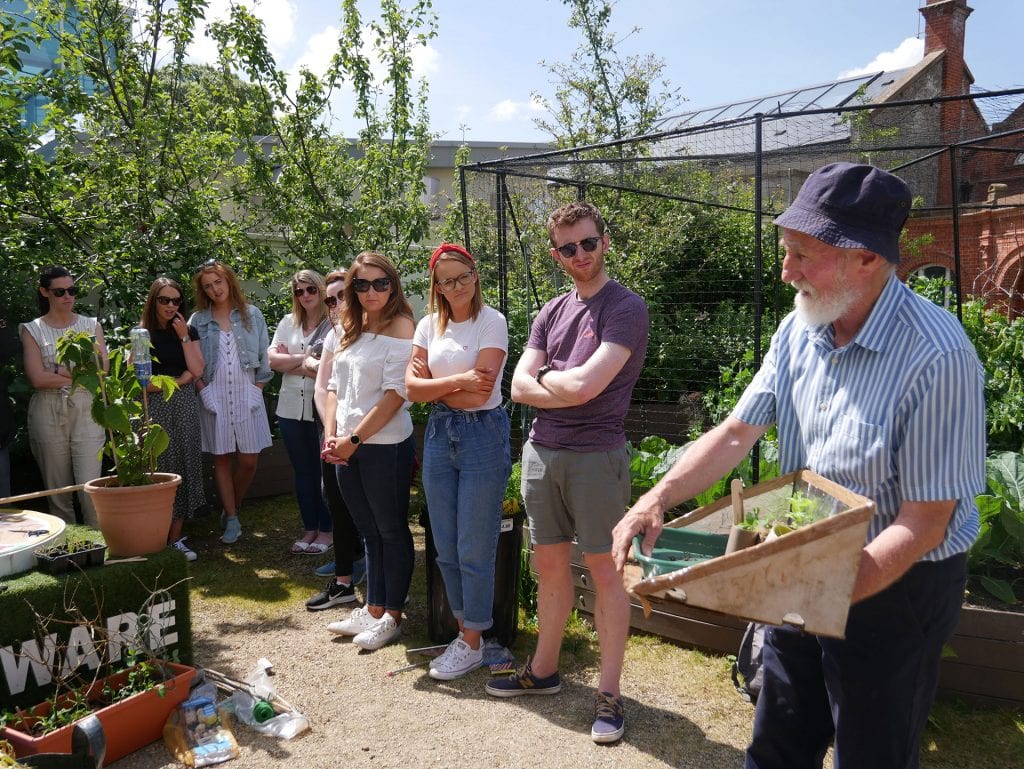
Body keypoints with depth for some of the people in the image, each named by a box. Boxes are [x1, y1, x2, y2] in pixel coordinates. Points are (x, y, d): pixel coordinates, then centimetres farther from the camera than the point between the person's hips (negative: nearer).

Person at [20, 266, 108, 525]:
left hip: (86, 409, 0)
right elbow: (37, 378, -6)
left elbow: (102, 370, -3)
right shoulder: (32, 330, 6)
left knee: (90, 486, -8)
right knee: (57, 489, 6)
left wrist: (59, 372, -8)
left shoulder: (91, 325, 10)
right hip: (48, 413, 0)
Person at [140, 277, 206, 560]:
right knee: (157, 471, -5)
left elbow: (197, 370, -1)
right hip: (153, 409, -3)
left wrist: (184, 336, -6)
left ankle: (176, 537, 8)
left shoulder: (189, 332, 10)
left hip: (184, 409, 3)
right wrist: (179, 380, -5)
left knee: (182, 470, 1)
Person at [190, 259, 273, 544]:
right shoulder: (198, 320, 6)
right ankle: (232, 520, 11)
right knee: (221, 458, 3)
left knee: (248, 460, -2)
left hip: (246, 395, 0)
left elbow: (263, 357, 7)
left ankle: (231, 509, 20)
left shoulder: (252, 315, 6)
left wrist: (258, 388, 1)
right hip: (214, 398, 0)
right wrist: (202, 389, -5)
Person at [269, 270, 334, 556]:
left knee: (324, 471, 6)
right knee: (303, 472, 14)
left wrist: (289, 362, -8)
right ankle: (309, 529, 25)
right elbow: (272, 360, 1)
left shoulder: (334, 324, -8)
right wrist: (305, 358, -10)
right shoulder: (288, 322, 10)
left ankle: (326, 530, 19)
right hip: (291, 409, 5)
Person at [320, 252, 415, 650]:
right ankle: (373, 609, 29)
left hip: (385, 445, -7)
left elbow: (395, 393, -16)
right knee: (369, 532, 17)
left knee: (392, 531, 6)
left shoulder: (400, 325, -9)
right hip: (346, 449, 7)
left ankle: (392, 616, 19)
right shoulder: (350, 329, 12)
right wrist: (331, 436, 0)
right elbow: (335, 387, 14)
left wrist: (354, 438, -15)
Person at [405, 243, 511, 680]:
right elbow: (413, 389, -2)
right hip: (439, 434, 6)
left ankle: (472, 644, 18)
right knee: (446, 547, 13)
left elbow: (477, 394, -16)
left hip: (483, 435, -6)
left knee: (475, 549, 2)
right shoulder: (429, 326, 8)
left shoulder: (492, 322, -8)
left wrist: (432, 383, -6)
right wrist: (457, 380, -15)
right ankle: (464, 629, 30)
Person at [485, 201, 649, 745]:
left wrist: (545, 377, -1)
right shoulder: (550, 313, 12)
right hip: (541, 452, 6)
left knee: (604, 569, 3)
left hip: (595, 455, -6)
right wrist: (568, 387, -11)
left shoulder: (626, 308, -8)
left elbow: (584, 384, -20)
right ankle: (543, 669, 33)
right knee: (549, 564, 16)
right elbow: (519, 387, 4)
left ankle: (609, 694, 15)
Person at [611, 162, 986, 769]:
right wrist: (658, 499, -13)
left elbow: (924, 521, -24)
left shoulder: (938, 357, -26)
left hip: (895, 587, -6)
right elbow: (738, 432, 0)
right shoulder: (800, 331, -4)